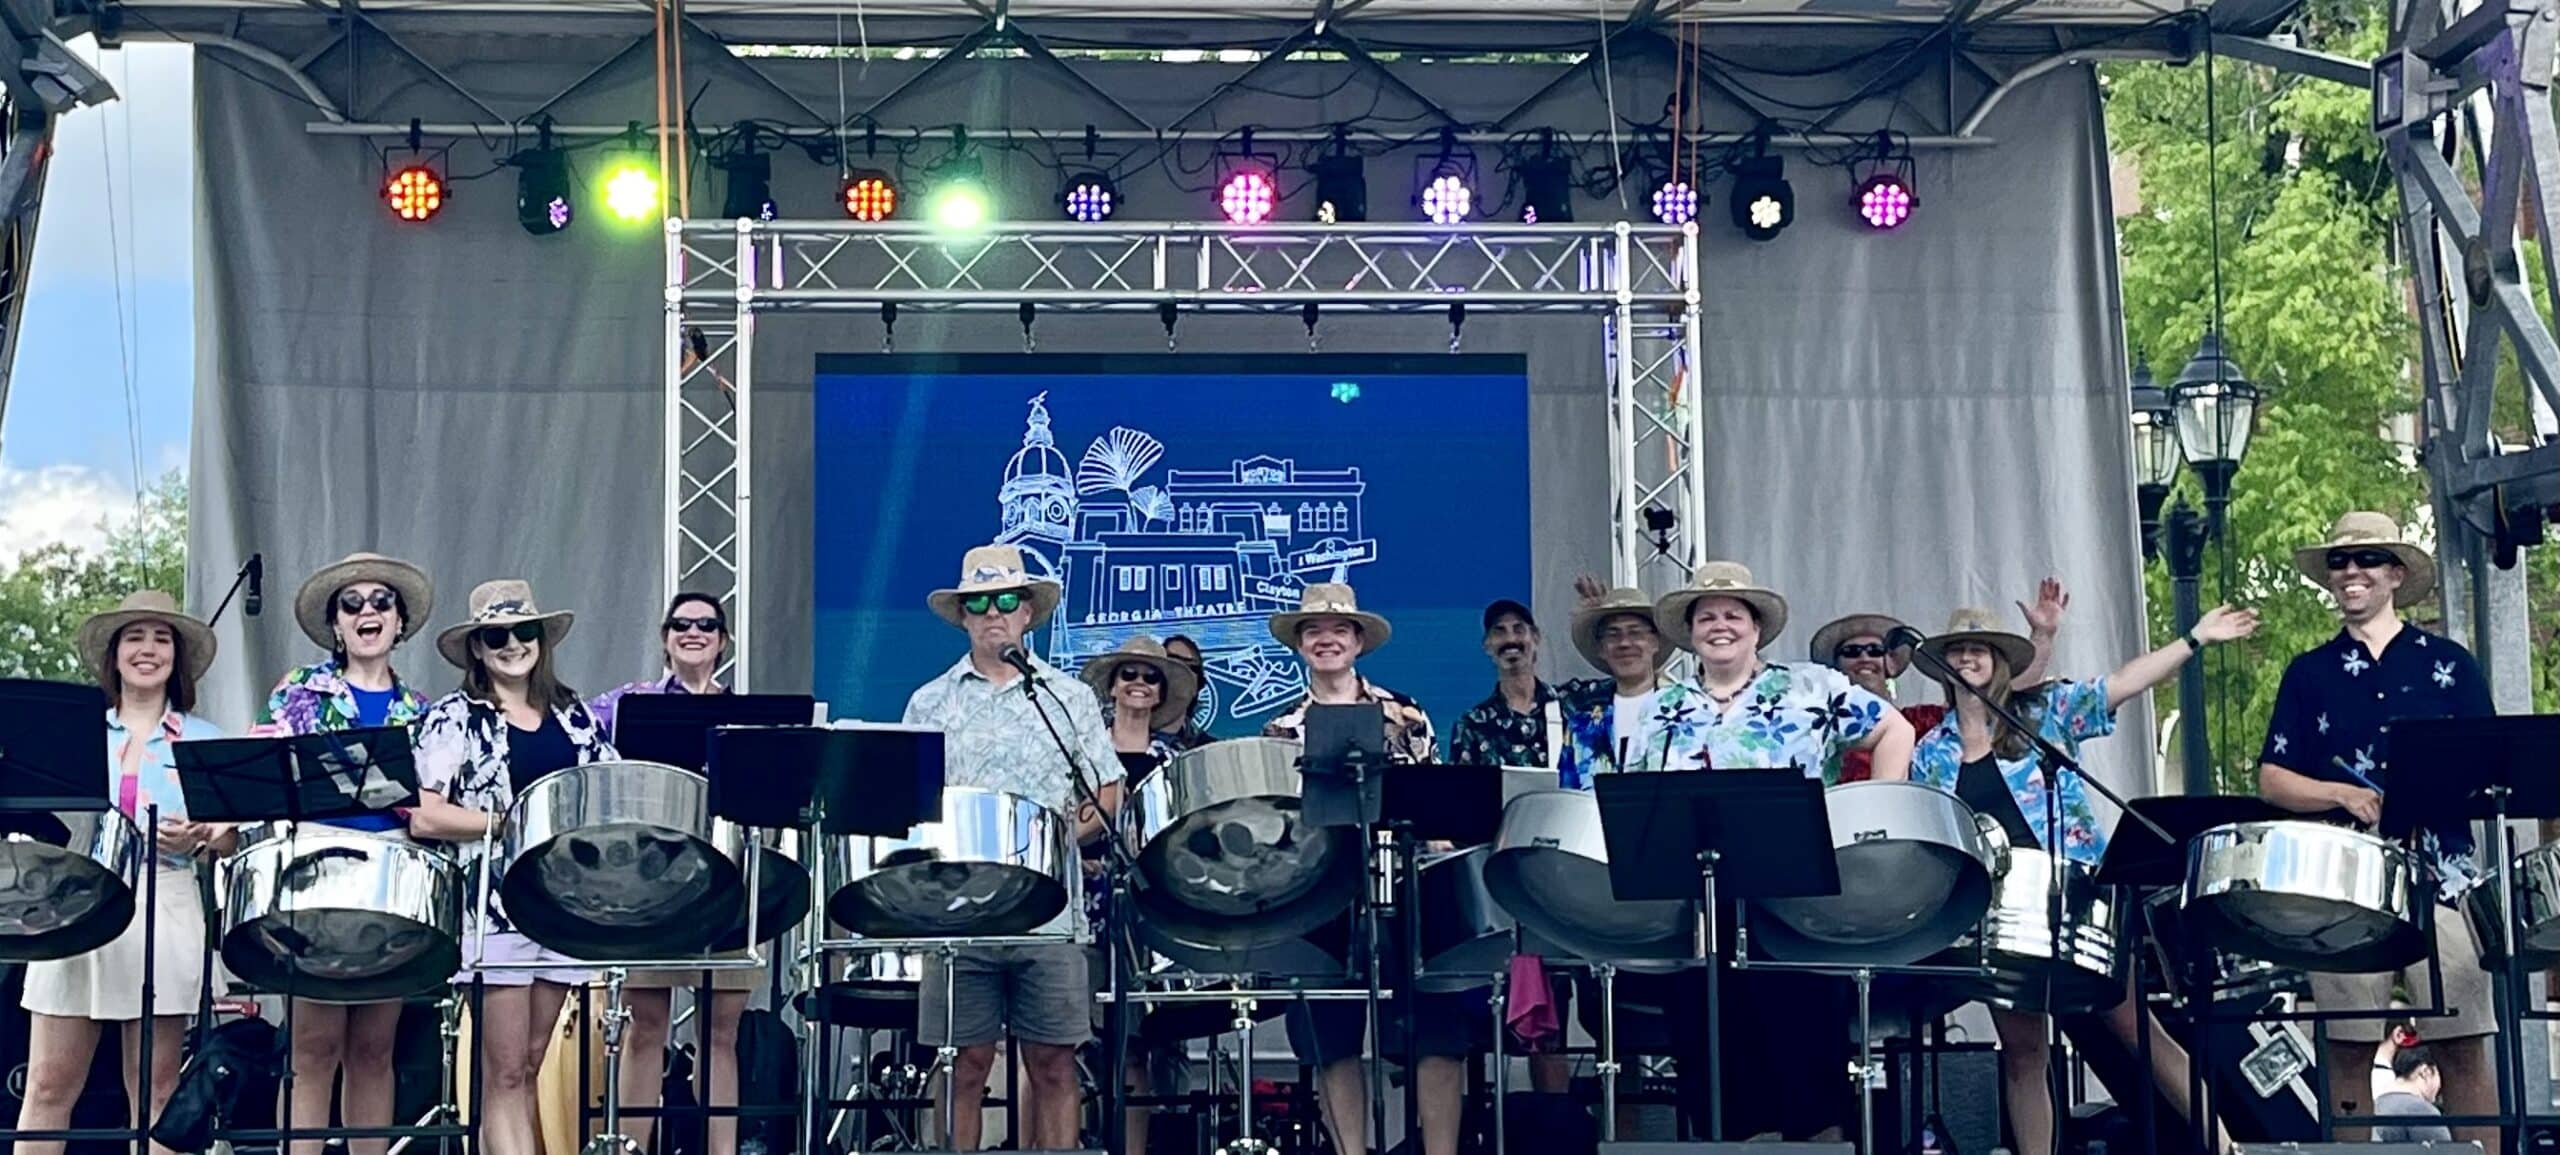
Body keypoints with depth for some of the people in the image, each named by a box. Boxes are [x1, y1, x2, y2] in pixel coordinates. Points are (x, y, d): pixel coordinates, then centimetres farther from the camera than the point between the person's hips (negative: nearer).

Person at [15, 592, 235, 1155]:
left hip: (164, 909, -1)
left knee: (155, 1086, 1)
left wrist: (195, 839, -13)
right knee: (50, 1083, -2)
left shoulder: (204, 740, 11)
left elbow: (229, 839, 8)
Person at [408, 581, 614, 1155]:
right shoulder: (454, 718, 1)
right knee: (506, 1075, -3)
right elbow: (423, 815, -9)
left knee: (530, 1069, 9)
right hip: (494, 907, -4)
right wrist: (512, 822, -15)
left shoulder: (575, 715, 14)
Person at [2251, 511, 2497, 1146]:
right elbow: (2271, 778, 8)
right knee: (2347, 1050, 0)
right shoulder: (2308, 674, 13)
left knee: (2461, 1045, -3)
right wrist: (2347, 795, -8)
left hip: (2440, 874, -1)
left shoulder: (2448, 663, 11)